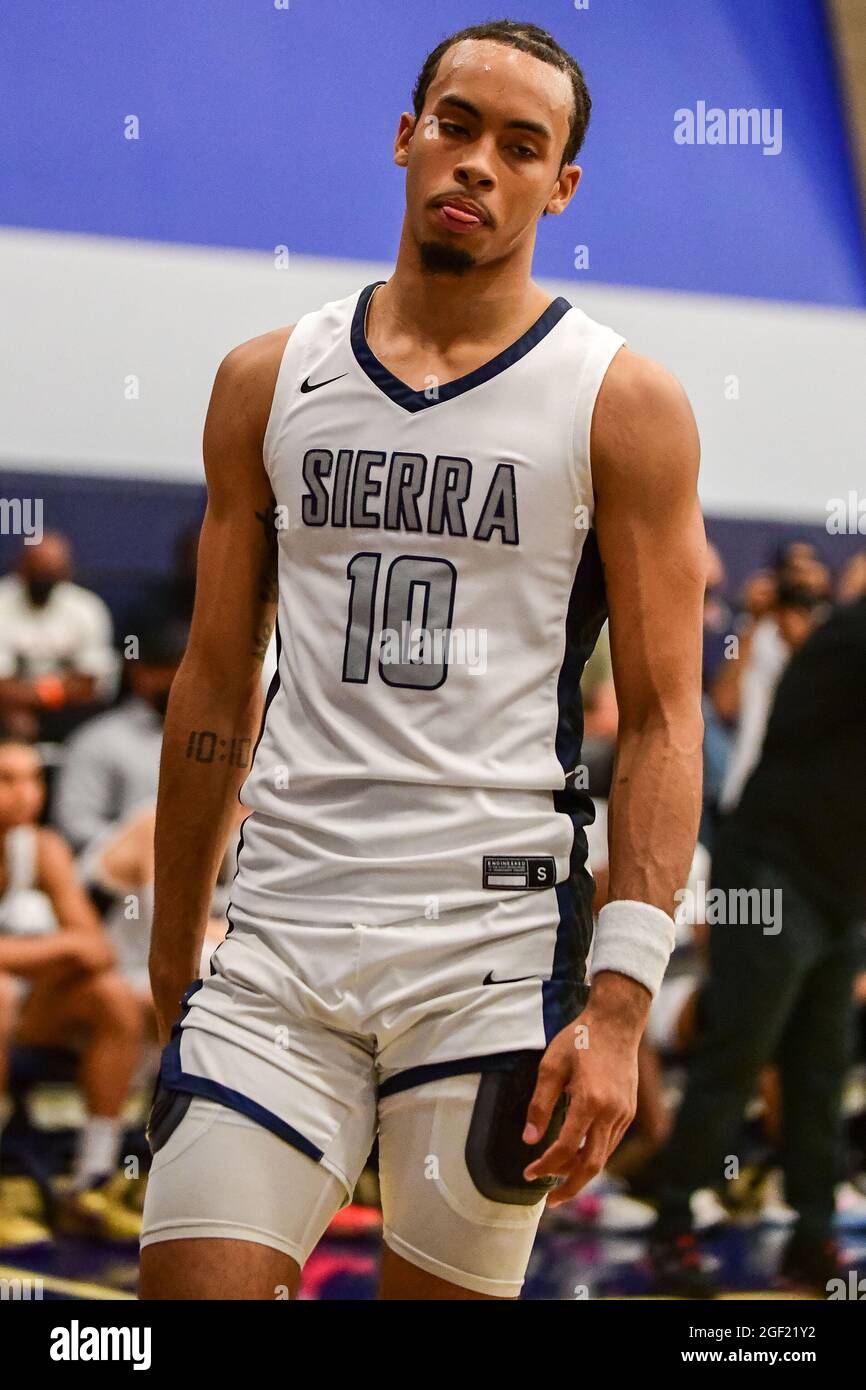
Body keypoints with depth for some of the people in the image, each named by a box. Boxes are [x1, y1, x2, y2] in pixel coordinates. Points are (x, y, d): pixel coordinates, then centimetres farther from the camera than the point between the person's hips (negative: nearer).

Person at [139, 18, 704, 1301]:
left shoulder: (623, 403, 1)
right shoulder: (269, 383, 11)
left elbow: (663, 723, -3)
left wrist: (621, 1002, -12)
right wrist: (173, 954, 14)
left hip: (495, 939, -2)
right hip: (281, 929, 2)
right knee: (194, 1279, -10)